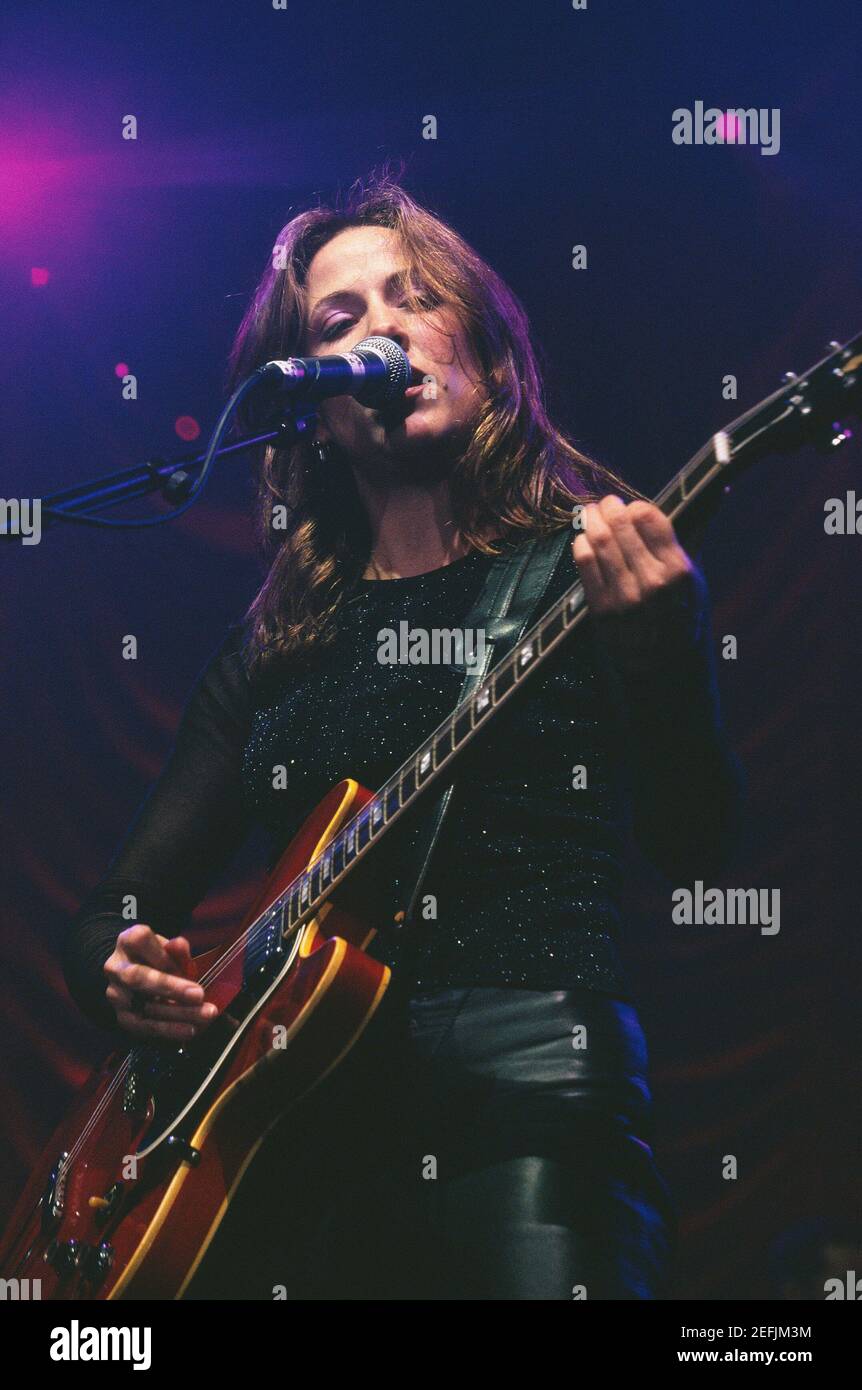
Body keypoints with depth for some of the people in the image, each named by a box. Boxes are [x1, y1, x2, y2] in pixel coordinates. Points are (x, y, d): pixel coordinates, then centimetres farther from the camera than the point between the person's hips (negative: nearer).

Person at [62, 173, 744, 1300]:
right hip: (291, 1106, 4)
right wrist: (116, 968, -4)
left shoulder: (594, 560, 6)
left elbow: (696, 846, -5)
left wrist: (663, 647, -22)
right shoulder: (274, 638, 17)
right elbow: (121, 906, 19)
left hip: (525, 1082, -3)